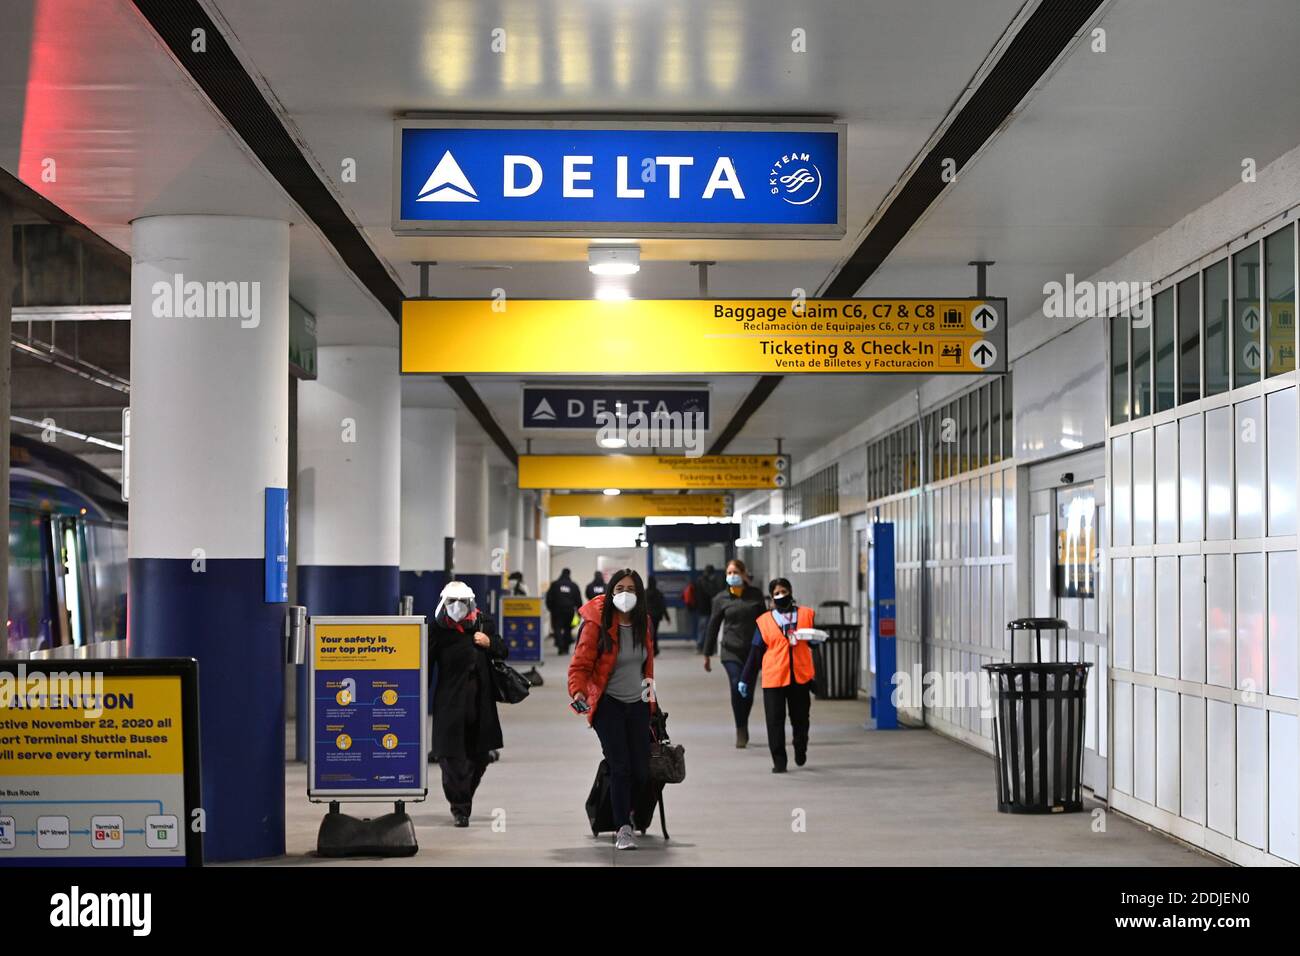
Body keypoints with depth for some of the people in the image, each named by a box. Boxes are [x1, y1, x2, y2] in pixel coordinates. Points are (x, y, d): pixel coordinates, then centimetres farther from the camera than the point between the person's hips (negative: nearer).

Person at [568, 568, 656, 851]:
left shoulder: (644, 623, 4)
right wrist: (578, 691, -30)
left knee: (641, 772, 7)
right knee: (620, 767, -13)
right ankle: (623, 829, -5)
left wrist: (650, 698, 25)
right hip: (608, 704, -5)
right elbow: (580, 665, -13)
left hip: (637, 704, 5)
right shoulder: (597, 623, -14)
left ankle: (624, 809, 36)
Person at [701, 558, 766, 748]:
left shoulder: (755, 594, 5)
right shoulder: (721, 598, 3)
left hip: (753, 649, 1)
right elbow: (713, 626, 7)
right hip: (731, 651, -1)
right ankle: (741, 731, -3)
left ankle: (743, 727, 28)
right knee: (737, 688, -14)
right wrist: (707, 654, 8)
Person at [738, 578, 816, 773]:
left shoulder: (806, 614, 8)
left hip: (800, 676, 1)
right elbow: (756, 653, 9)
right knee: (775, 721, -4)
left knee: (800, 719, 10)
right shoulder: (764, 621, 7)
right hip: (773, 678, -1)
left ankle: (800, 751, 34)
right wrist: (745, 680, 8)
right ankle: (779, 761, 2)